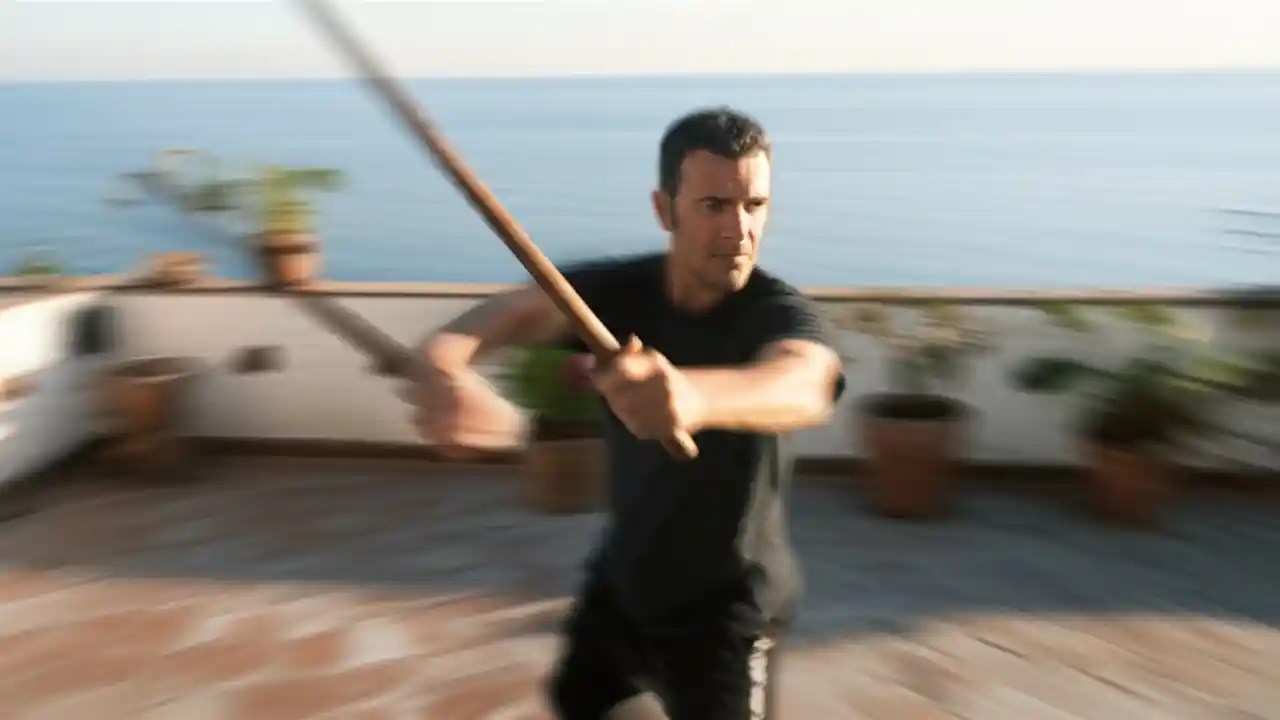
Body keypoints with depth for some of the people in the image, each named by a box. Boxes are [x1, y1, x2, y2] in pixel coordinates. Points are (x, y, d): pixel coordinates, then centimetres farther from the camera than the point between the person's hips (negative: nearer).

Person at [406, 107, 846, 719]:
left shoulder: (781, 313, -26)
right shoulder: (618, 288, -14)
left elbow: (807, 385, -49)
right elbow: (520, 309, -33)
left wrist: (694, 394, -72)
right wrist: (444, 368, -57)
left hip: (725, 605, -5)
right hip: (622, 574, 5)